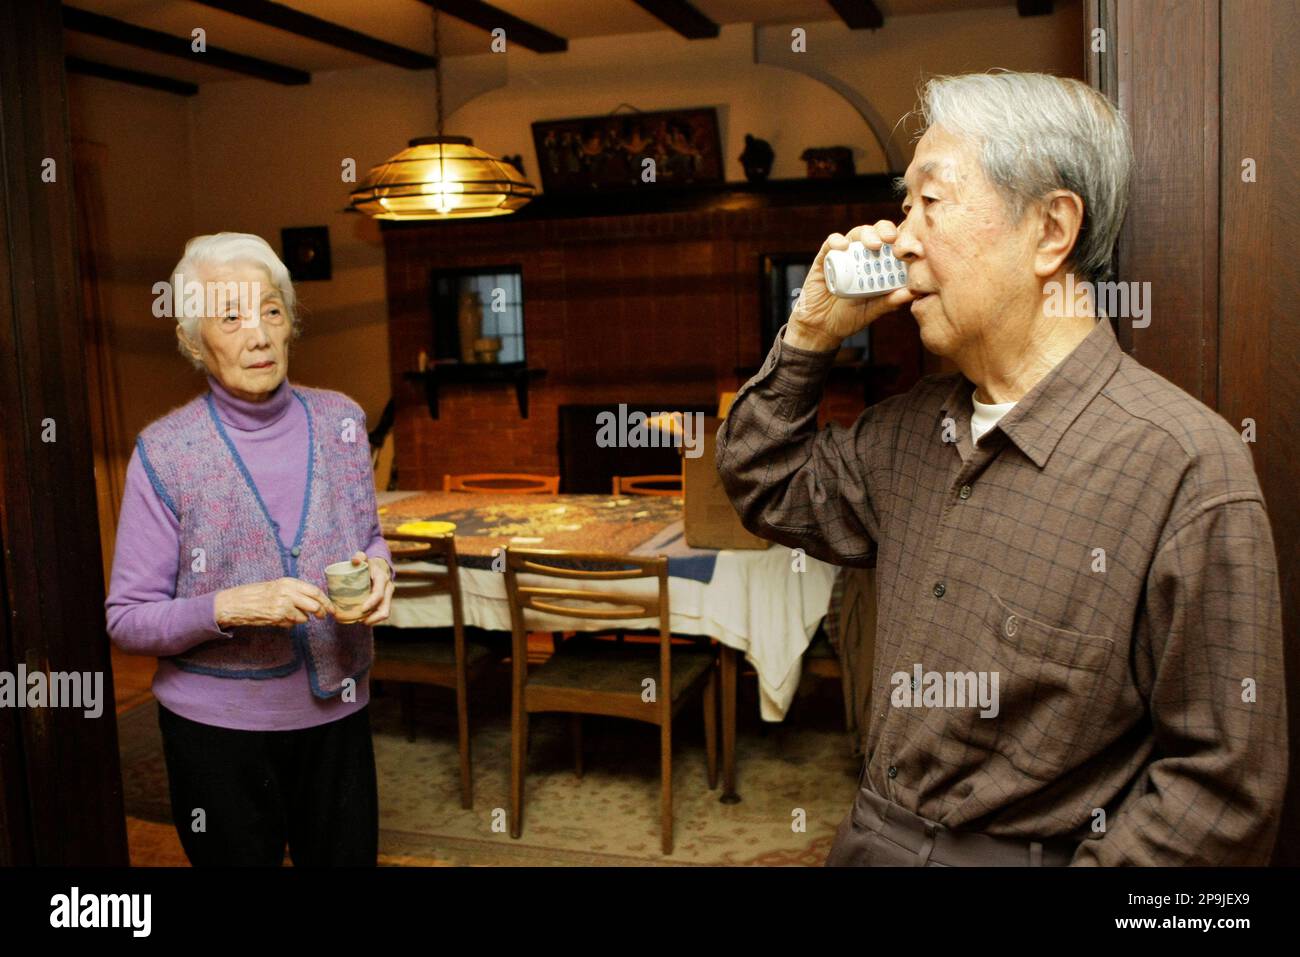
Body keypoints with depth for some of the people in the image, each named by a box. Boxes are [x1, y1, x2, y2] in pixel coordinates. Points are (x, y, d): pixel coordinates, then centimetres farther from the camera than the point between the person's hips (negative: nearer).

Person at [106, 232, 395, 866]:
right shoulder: (164, 451, -11)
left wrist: (378, 568, -10)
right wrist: (228, 608, -25)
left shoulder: (339, 419, 0)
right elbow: (126, 620, -8)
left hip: (337, 714, 3)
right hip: (218, 725, -3)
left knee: (349, 856, 15)